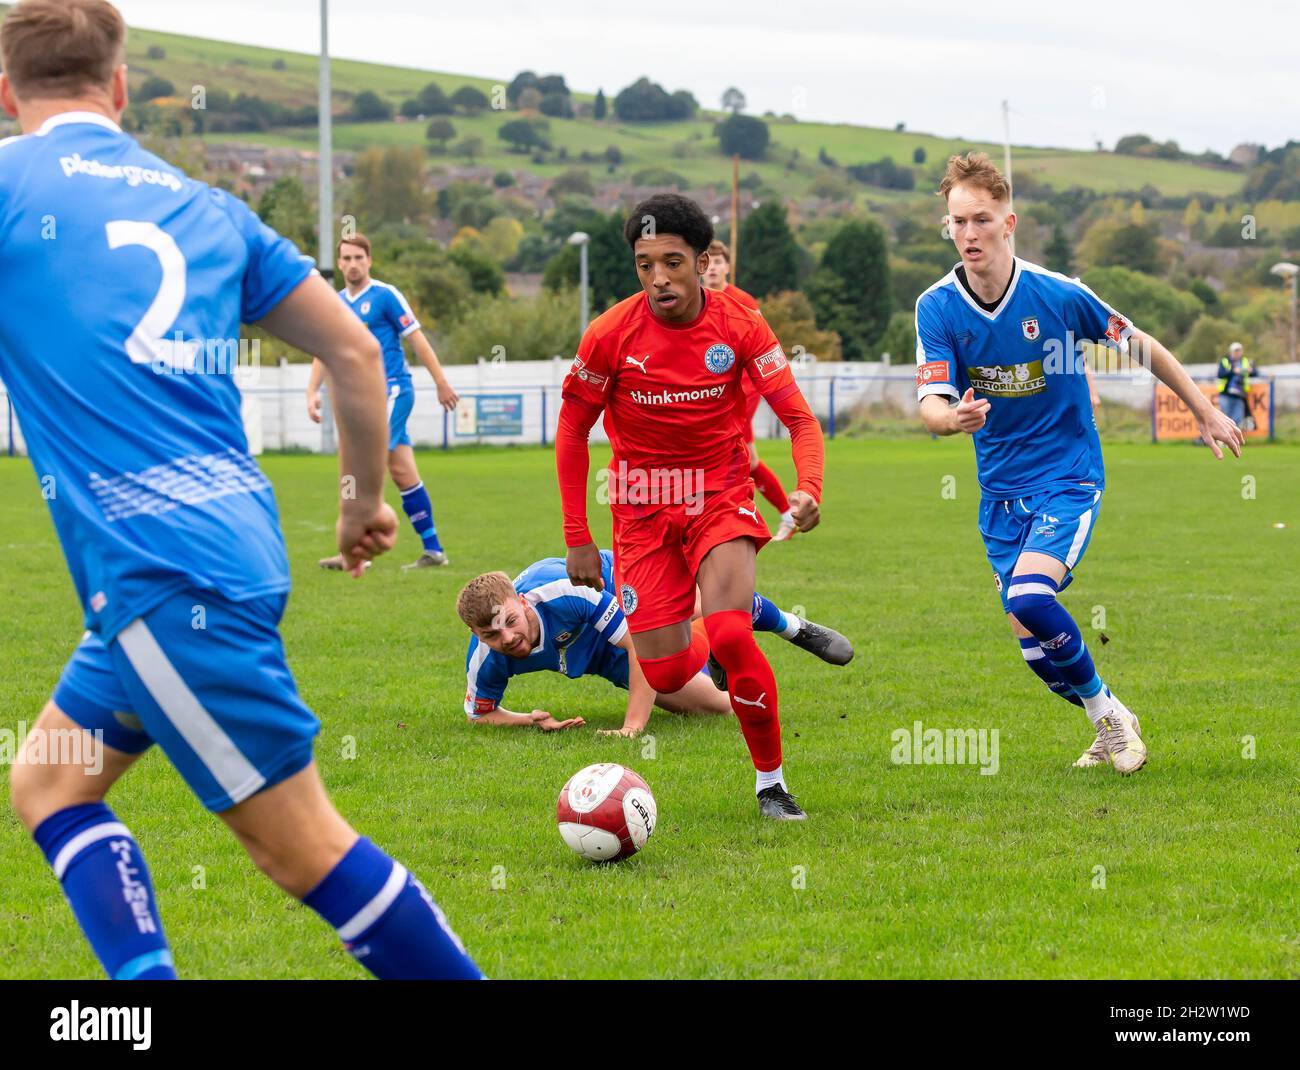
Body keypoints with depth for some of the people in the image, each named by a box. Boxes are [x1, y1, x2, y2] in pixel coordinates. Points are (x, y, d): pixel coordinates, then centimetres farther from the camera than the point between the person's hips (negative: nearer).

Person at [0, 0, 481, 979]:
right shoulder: (202, 204, 15)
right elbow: (355, 350, 16)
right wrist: (367, 501, 28)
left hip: (165, 576, -7)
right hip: (232, 542, 7)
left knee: (300, 843, -3)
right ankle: (144, 973, 5)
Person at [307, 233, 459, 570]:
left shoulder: (385, 295, -6)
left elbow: (417, 339, -5)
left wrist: (442, 383, -5)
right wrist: (312, 391, 4)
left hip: (391, 390, -7)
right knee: (402, 471, 7)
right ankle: (433, 549, 10)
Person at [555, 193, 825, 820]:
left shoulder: (739, 326, -13)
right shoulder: (611, 335, -13)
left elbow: (799, 419, -9)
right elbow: (572, 429, -1)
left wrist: (809, 489, -29)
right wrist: (577, 538, -4)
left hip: (721, 497, -1)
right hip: (643, 508, 1)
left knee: (730, 637, -25)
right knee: (666, 675, -6)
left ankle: (770, 781, -5)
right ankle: (716, 645, 34)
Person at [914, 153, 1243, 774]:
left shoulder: (1058, 295, -14)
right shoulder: (937, 308, -9)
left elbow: (1139, 344, 1)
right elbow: (931, 403, -17)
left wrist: (1204, 412, 9)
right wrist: (950, 417, -42)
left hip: (1068, 476, -4)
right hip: (1000, 488, 4)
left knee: (1029, 596, -26)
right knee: (1032, 643, 4)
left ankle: (1108, 713, -4)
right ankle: (1112, 729, 27)